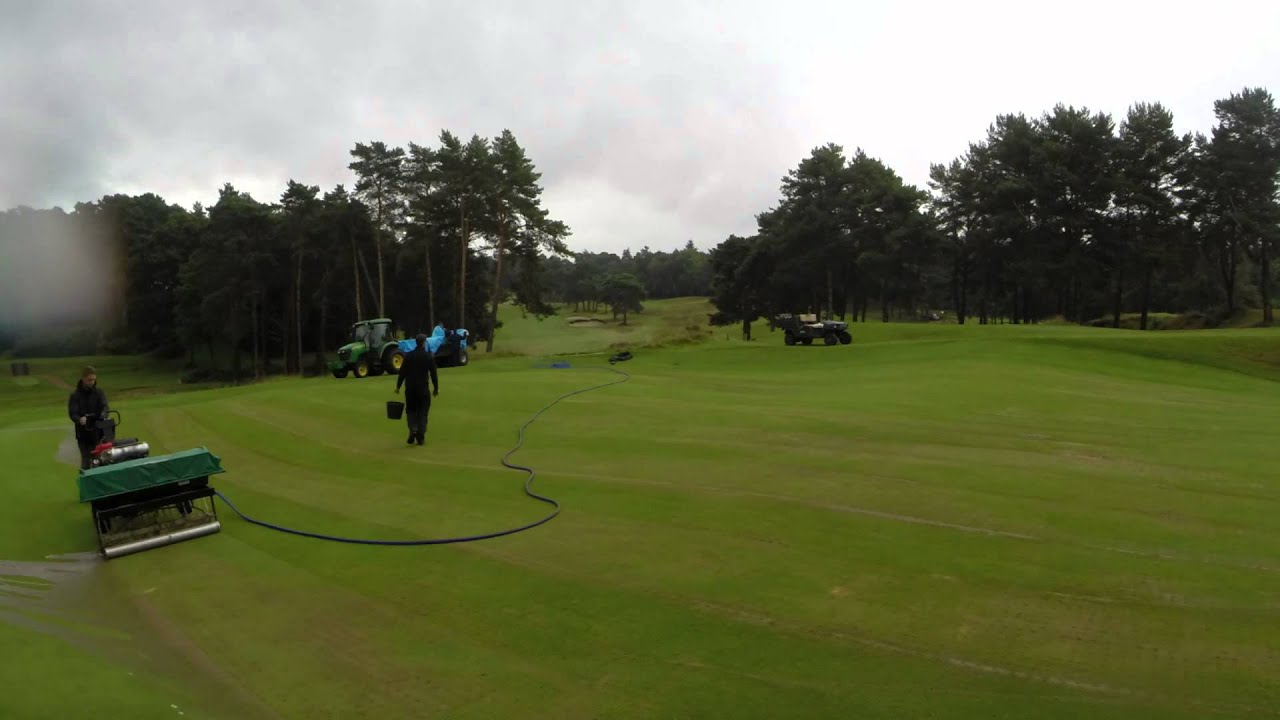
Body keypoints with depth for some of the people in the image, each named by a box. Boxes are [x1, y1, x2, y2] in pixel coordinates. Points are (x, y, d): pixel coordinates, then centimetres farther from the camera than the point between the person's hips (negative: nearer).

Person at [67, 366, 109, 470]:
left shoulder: (99, 392, 2)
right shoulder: (75, 395, -3)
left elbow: (105, 407, -11)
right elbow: (72, 413, -12)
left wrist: (103, 416, -34)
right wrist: (79, 419, -35)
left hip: (98, 432, 1)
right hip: (83, 433, -1)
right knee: (86, 460, 0)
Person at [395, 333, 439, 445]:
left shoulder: (408, 356, 0)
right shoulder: (429, 356, -4)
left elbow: (402, 372, 0)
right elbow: (433, 373, -3)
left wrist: (398, 386, 7)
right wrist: (436, 388, 6)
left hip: (410, 388, 1)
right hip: (423, 388, -1)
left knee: (411, 410, 15)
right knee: (422, 412, 7)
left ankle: (413, 430, -7)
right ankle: (420, 436, 3)